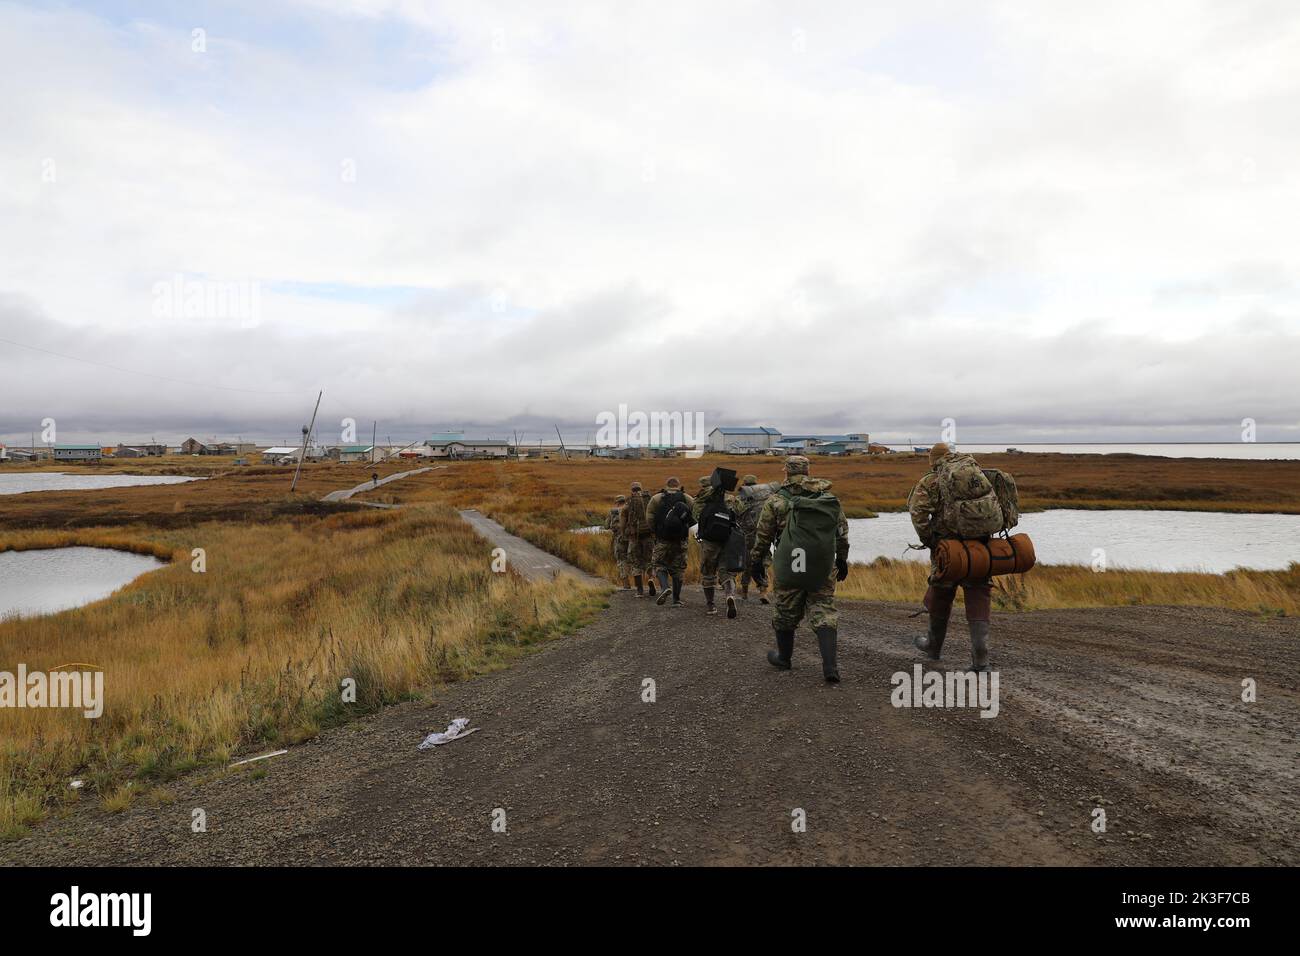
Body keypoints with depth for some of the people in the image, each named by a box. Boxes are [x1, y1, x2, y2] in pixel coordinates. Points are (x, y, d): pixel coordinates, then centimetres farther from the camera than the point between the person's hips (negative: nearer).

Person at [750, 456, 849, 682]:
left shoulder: (776, 500, -5)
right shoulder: (830, 498, 5)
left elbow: (762, 536, 0)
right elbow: (842, 532, 11)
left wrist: (756, 562, 12)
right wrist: (842, 560, 22)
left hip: (789, 567, -2)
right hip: (823, 569, 2)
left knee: (786, 613, 14)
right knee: (824, 612, 5)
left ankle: (784, 658, 32)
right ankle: (830, 666, -7)